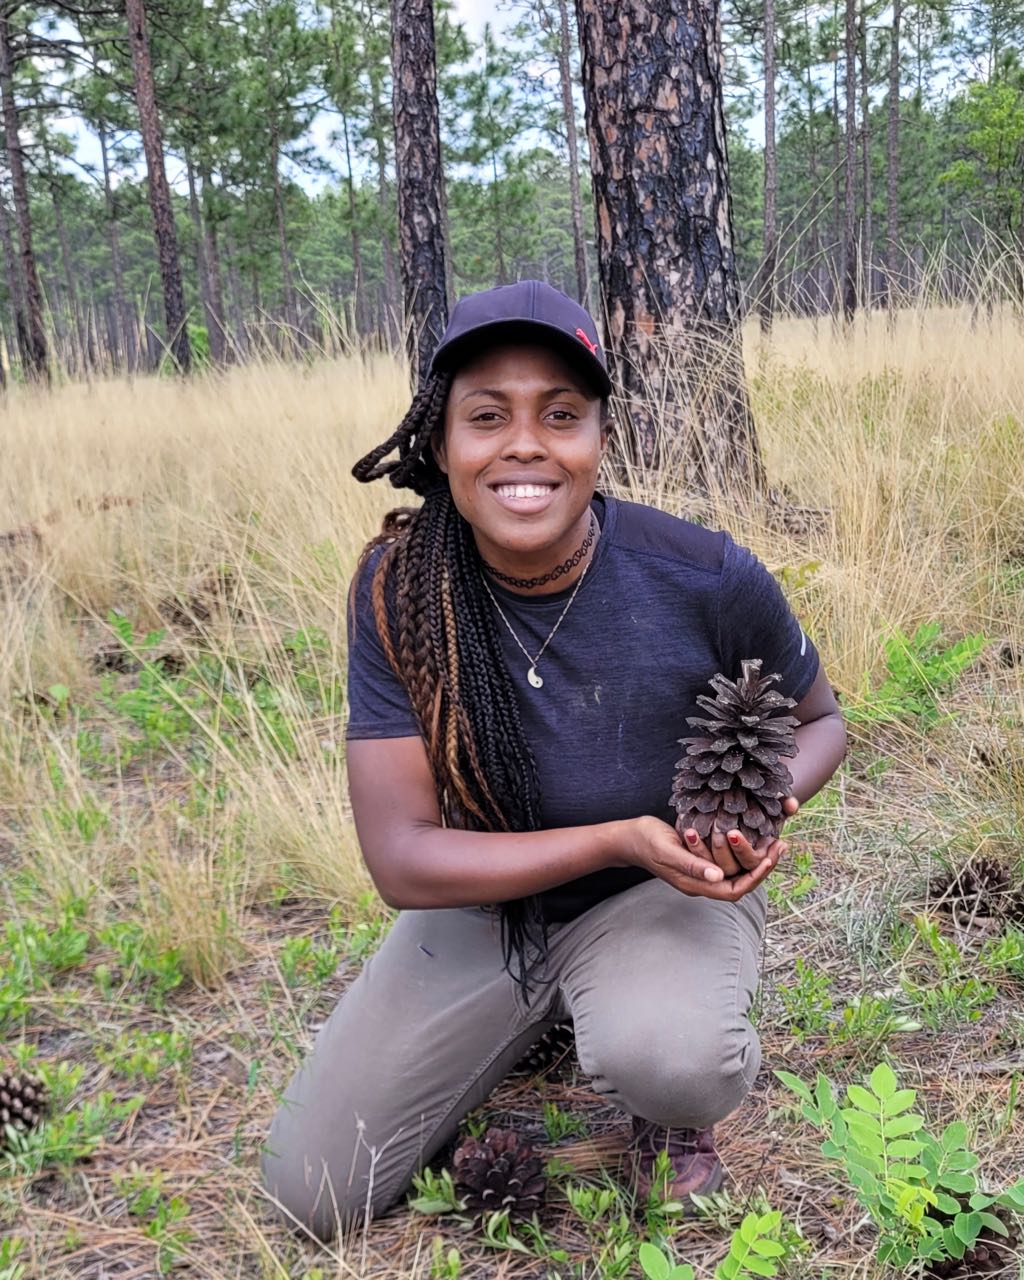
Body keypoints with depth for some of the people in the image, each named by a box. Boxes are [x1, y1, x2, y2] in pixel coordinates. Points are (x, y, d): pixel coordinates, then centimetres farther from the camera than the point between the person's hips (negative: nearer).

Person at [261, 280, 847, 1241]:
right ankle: (538, 1016, 23)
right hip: (485, 901, 3)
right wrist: (621, 839, -31)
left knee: (664, 1062, -38)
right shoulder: (398, 587, -17)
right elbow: (400, 858, -19)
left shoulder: (706, 578, -21)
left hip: (667, 890, -2)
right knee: (310, 1191, 1)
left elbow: (818, 718, 0)